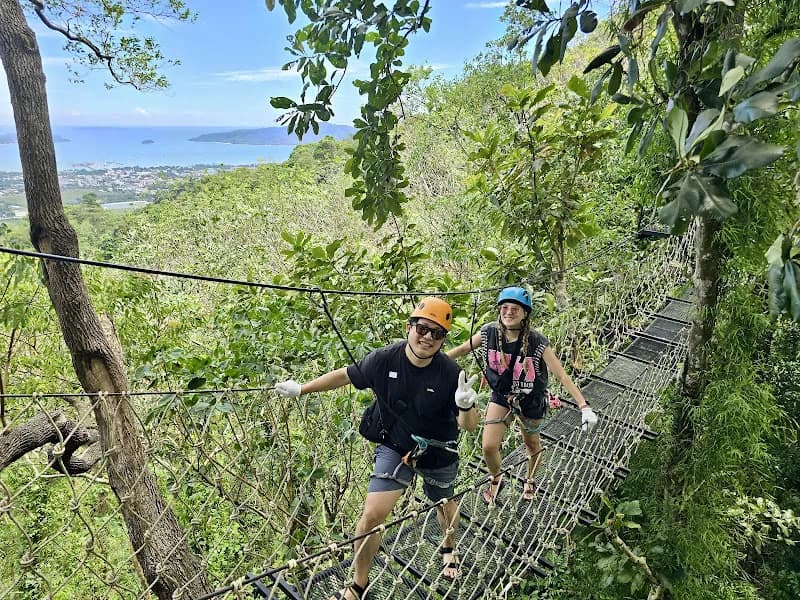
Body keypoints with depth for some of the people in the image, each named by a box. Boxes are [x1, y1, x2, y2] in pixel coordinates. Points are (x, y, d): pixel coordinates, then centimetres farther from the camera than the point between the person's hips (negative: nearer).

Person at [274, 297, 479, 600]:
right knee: (372, 515, -9)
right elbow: (345, 375, -7)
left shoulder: (451, 373, -27)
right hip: (396, 447, 0)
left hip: (439, 454, 0)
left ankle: (449, 549, 60)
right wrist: (301, 389, 2)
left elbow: (469, 426, -21)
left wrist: (465, 405, -45)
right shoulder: (384, 360, -24)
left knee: (444, 504, 24)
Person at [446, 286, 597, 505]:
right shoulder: (489, 333, -21)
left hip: (530, 400, -1)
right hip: (501, 396, 1)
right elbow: (464, 348, -4)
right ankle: (496, 479, 29)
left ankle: (530, 480, 54)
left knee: (531, 443, 21)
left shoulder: (537, 343, -29)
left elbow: (562, 375, -26)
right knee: (488, 447, -6)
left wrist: (584, 407, -31)